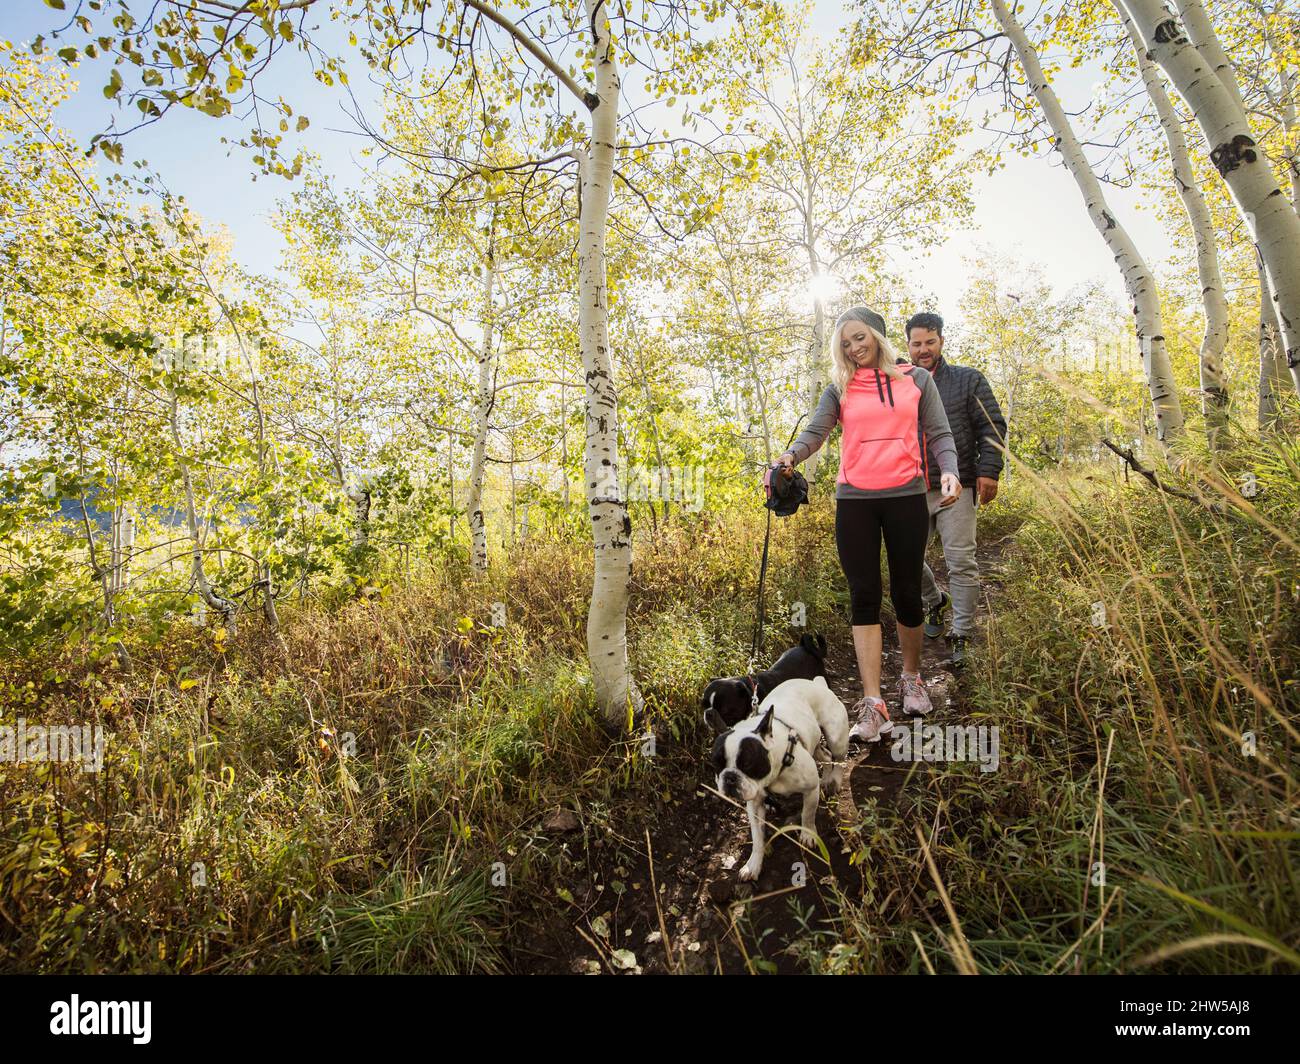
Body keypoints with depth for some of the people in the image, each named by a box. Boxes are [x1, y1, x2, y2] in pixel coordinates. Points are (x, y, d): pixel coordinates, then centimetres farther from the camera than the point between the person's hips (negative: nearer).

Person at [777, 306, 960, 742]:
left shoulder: (916, 380, 9)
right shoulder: (840, 389, 8)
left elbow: (939, 434, 5)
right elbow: (815, 432, -6)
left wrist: (949, 471, -15)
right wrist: (789, 456, -28)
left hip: (906, 497, 0)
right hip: (854, 501, 0)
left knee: (906, 593, 6)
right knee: (864, 597, -3)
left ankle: (911, 678, 31)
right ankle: (873, 703, -1)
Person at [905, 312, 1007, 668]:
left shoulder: (968, 380, 7)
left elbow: (992, 426, 3)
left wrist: (988, 471, -8)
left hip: (957, 490, -3)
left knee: (962, 564, -3)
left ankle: (960, 636, 8)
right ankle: (936, 600, 37)